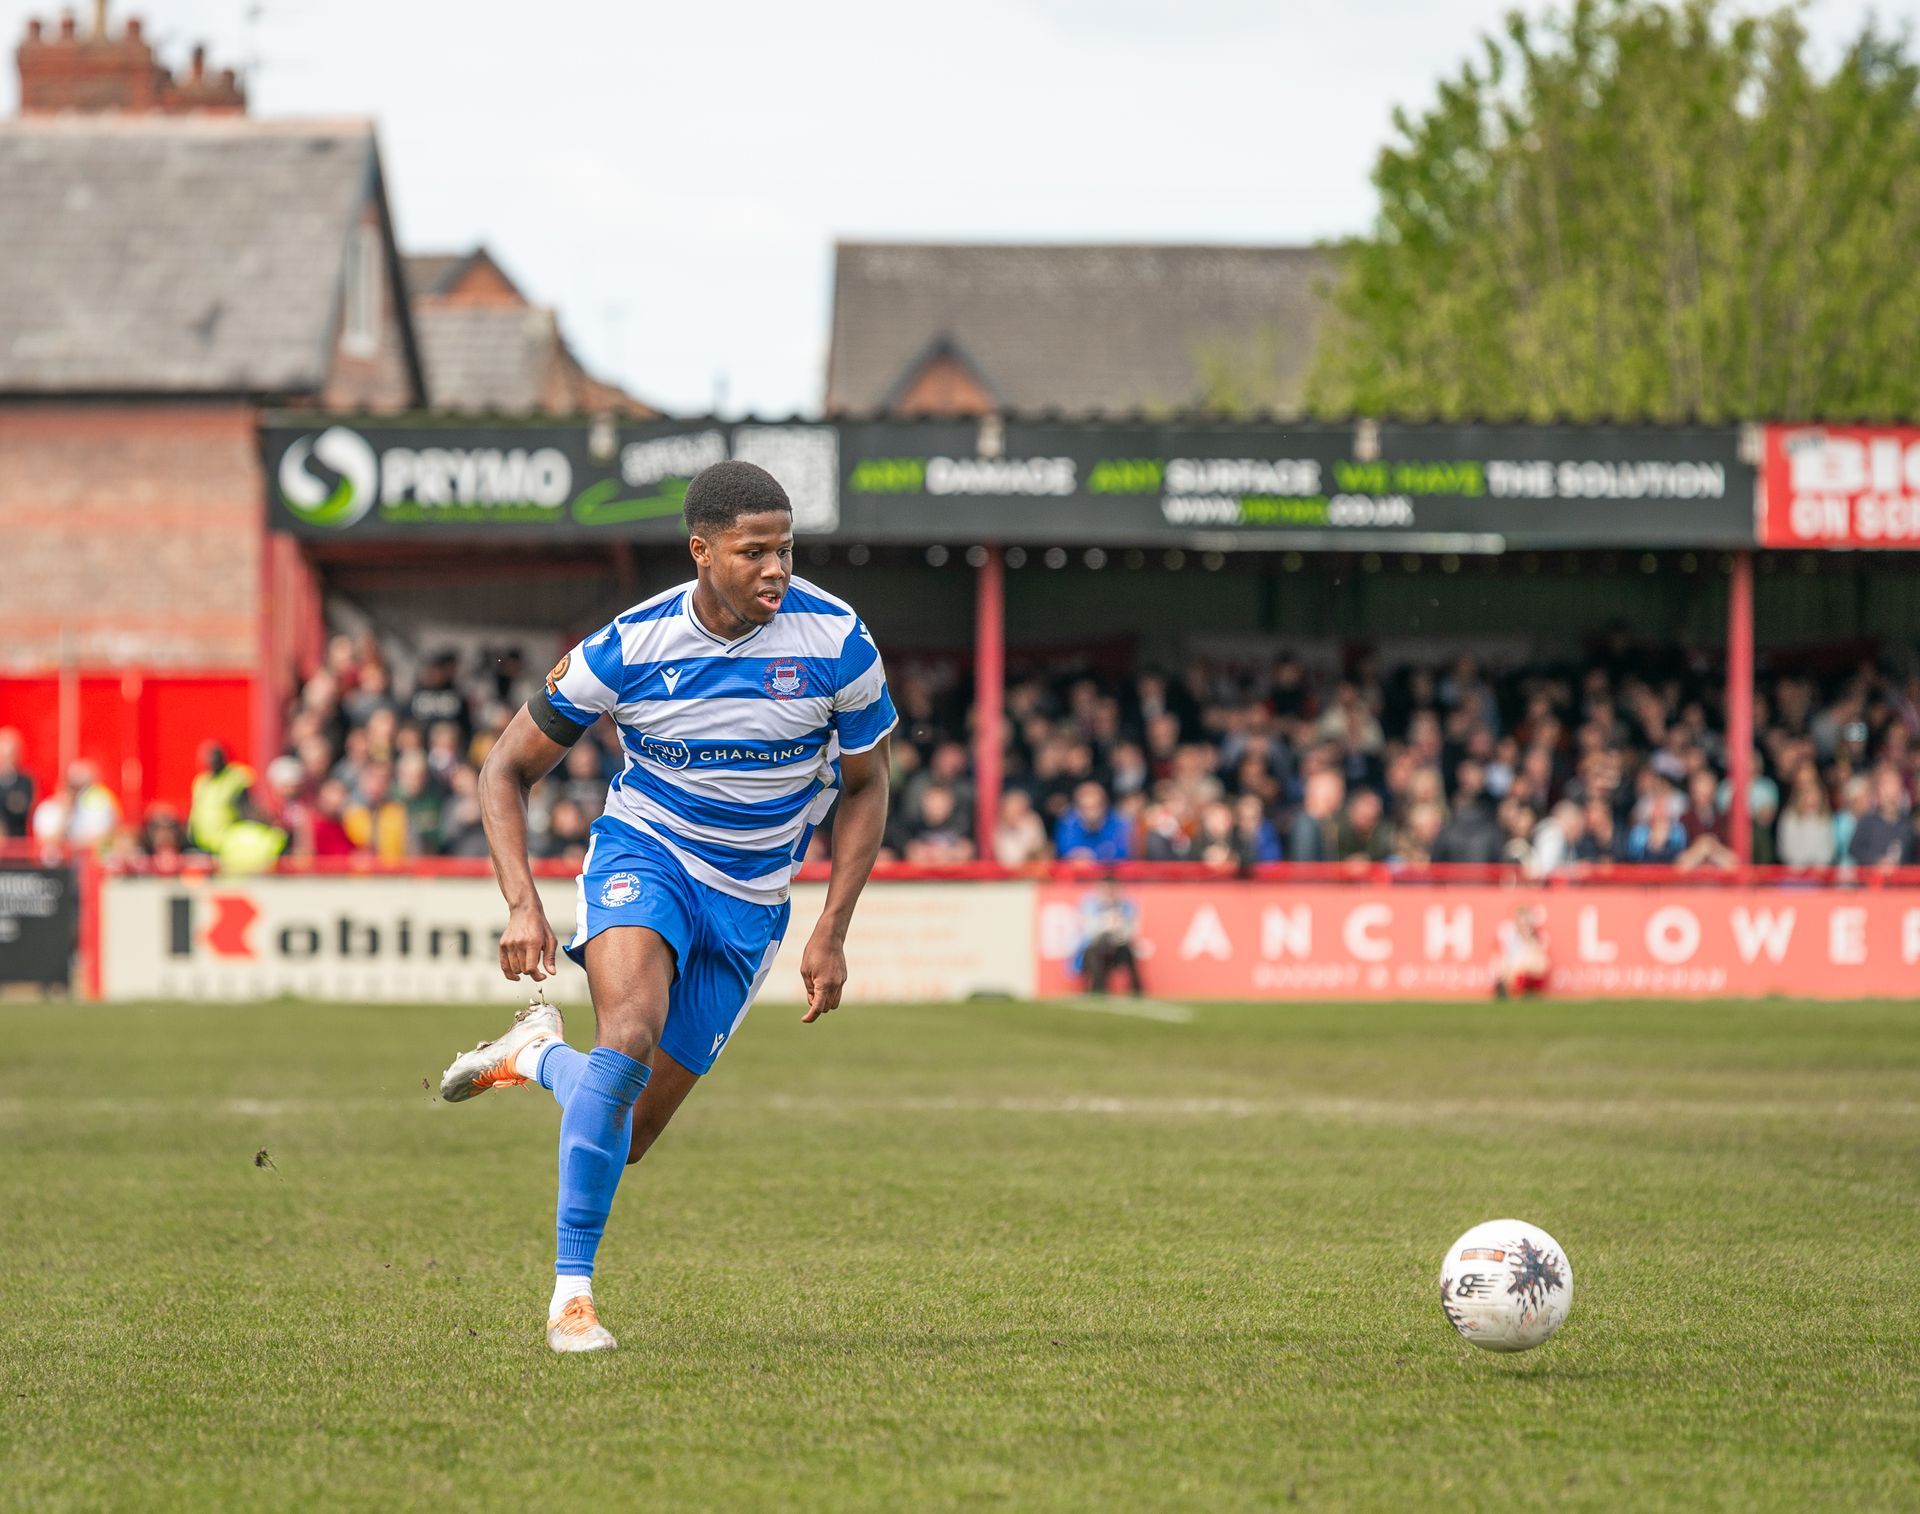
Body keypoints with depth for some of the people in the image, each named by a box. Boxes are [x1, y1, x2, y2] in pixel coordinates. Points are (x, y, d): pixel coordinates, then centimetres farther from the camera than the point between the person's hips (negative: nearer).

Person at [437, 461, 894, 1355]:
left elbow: (865, 788, 2)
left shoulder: (835, 642, -13)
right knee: (629, 1033, -33)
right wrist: (522, 906, -18)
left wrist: (831, 934, -5)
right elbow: (508, 769, -5)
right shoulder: (630, 647, -16)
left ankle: (539, 1057, 38)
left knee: (628, 1136, 3)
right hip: (644, 853, -2)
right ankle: (571, 1290, -25)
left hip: (750, 902, 2)